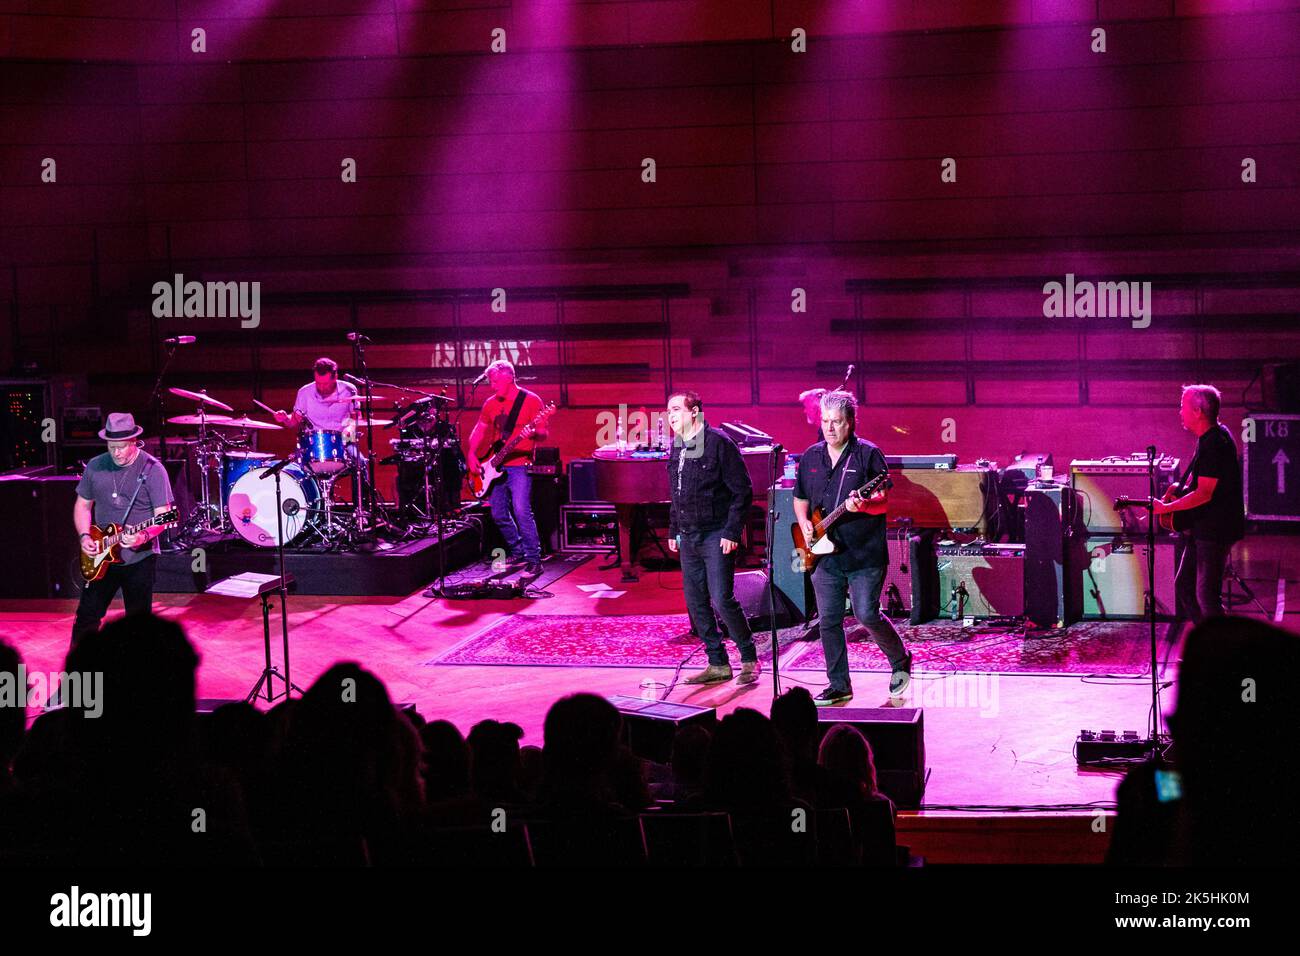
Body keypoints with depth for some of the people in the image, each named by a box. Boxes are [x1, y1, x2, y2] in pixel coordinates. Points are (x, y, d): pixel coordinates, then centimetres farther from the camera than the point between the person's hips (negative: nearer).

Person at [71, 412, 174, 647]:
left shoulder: (152, 469, -11)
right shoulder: (95, 466, 3)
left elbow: (163, 514, -13)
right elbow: (82, 505, 13)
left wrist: (144, 536, -31)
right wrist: (85, 536, -3)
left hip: (140, 558, -4)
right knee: (87, 616, 8)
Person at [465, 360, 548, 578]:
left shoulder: (531, 400, -6)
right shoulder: (491, 404, 11)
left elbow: (543, 434, -9)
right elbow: (479, 430, 19)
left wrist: (534, 433, -31)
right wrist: (471, 454, 5)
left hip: (519, 466, -7)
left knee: (521, 510, -19)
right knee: (499, 514, 9)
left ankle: (534, 560, -15)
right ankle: (518, 552, 27)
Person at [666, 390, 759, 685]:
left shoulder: (719, 443, -11)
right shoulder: (676, 448, 12)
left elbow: (743, 491, -11)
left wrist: (732, 532, -16)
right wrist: (673, 531, 18)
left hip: (716, 536, -8)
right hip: (688, 538, 8)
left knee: (722, 600, -12)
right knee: (696, 603, 7)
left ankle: (749, 660, 4)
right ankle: (718, 664, 15)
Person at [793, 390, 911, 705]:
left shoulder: (868, 454, -5)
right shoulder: (811, 457, 11)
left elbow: (883, 502, -9)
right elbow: (800, 499, 21)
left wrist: (863, 505, -29)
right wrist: (804, 524, 2)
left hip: (865, 555, -5)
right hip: (825, 557, 5)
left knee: (867, 614, -10)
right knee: (828, 621, 4)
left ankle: (900, 661, 16)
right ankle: (839, 687, 14)